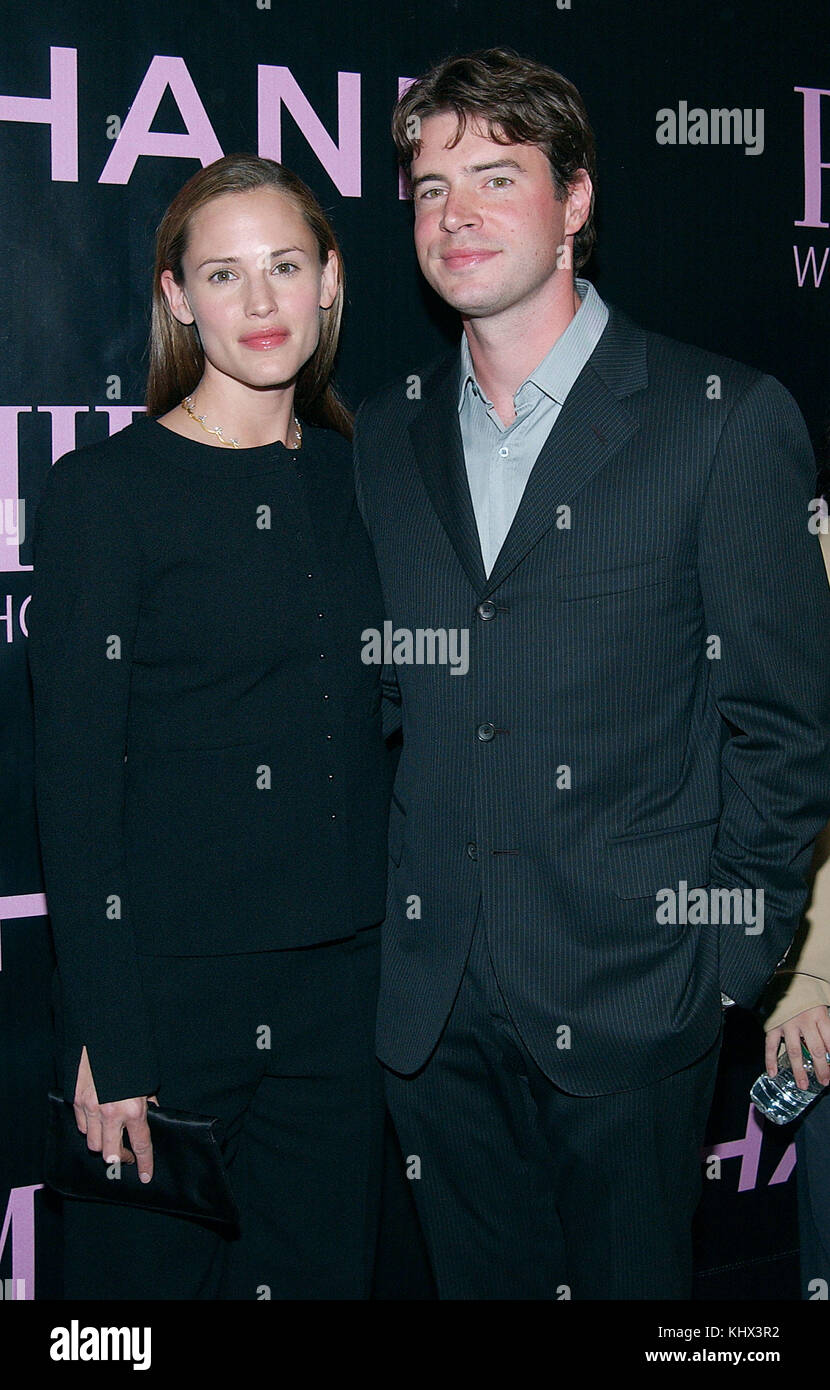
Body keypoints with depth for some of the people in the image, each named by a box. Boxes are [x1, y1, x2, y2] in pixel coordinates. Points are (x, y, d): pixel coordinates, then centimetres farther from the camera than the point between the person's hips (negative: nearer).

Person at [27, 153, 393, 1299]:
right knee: (154, 1271, 10)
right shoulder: (105, 493, -8)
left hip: (343, 985, 5)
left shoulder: (358, 476, 7)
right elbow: (75, 785, -10)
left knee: (324, 1268, 15)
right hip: (169, 986, -4)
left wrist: (408, 949, 7)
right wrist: (109, 1044, -13)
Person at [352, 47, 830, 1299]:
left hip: (629, 994, -4)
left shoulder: (727, 420, -6)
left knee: (627, 1276, 10)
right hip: (434, 997, 4)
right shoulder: (388, 433, 8)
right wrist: (383, 916, 7)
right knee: (479, 1276, 17)